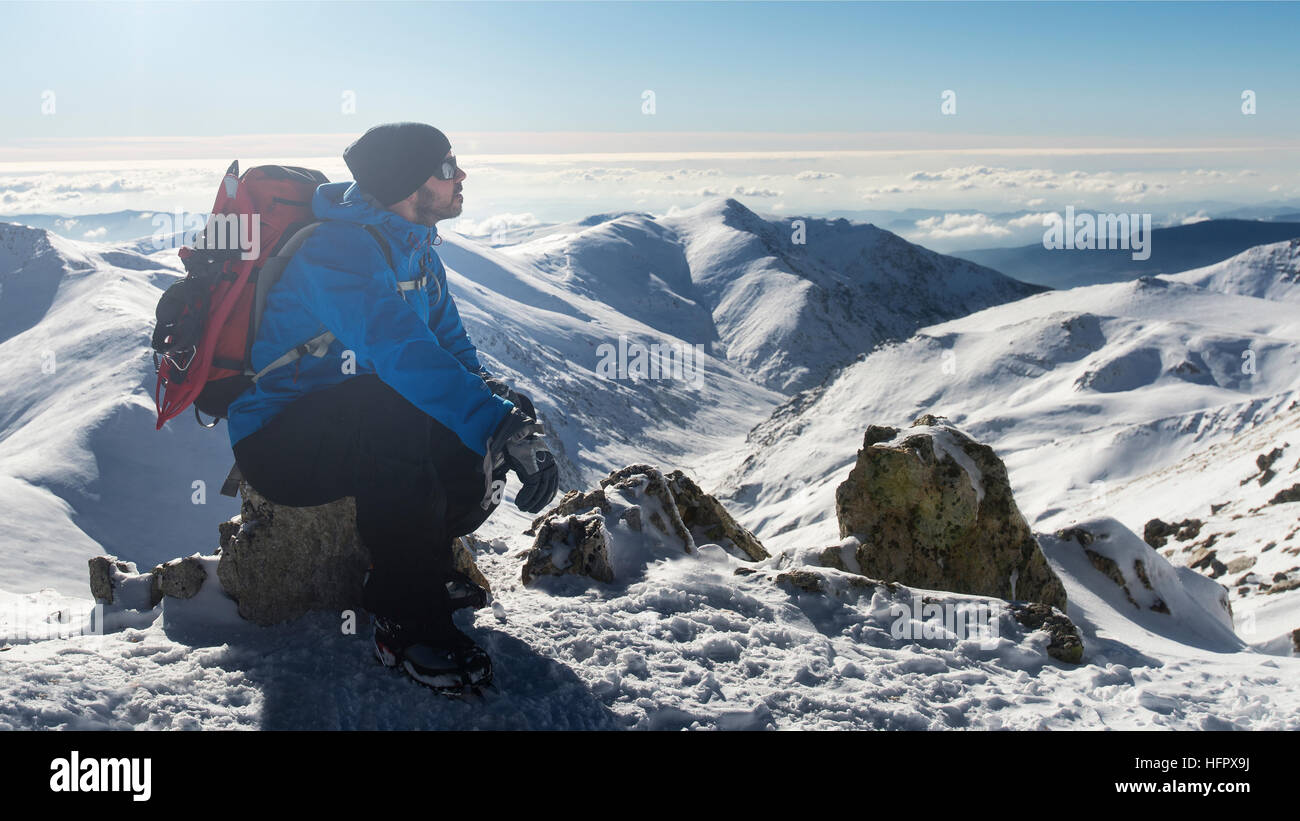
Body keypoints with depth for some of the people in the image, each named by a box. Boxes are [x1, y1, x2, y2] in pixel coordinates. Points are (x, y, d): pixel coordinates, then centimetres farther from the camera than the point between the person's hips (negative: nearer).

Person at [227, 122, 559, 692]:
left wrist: (505, 404, -15)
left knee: (486, 429, -10)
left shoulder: (413, 248, 6)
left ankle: (424, 562, 12)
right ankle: (407, 623, -28)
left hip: (351, 429, 8)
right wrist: (499, 422, -43)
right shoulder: (343, 247, -23)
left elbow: (451, 347, 5)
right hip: (279, 444, -8)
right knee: (399, 413, -37)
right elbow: (404, 356, -38)